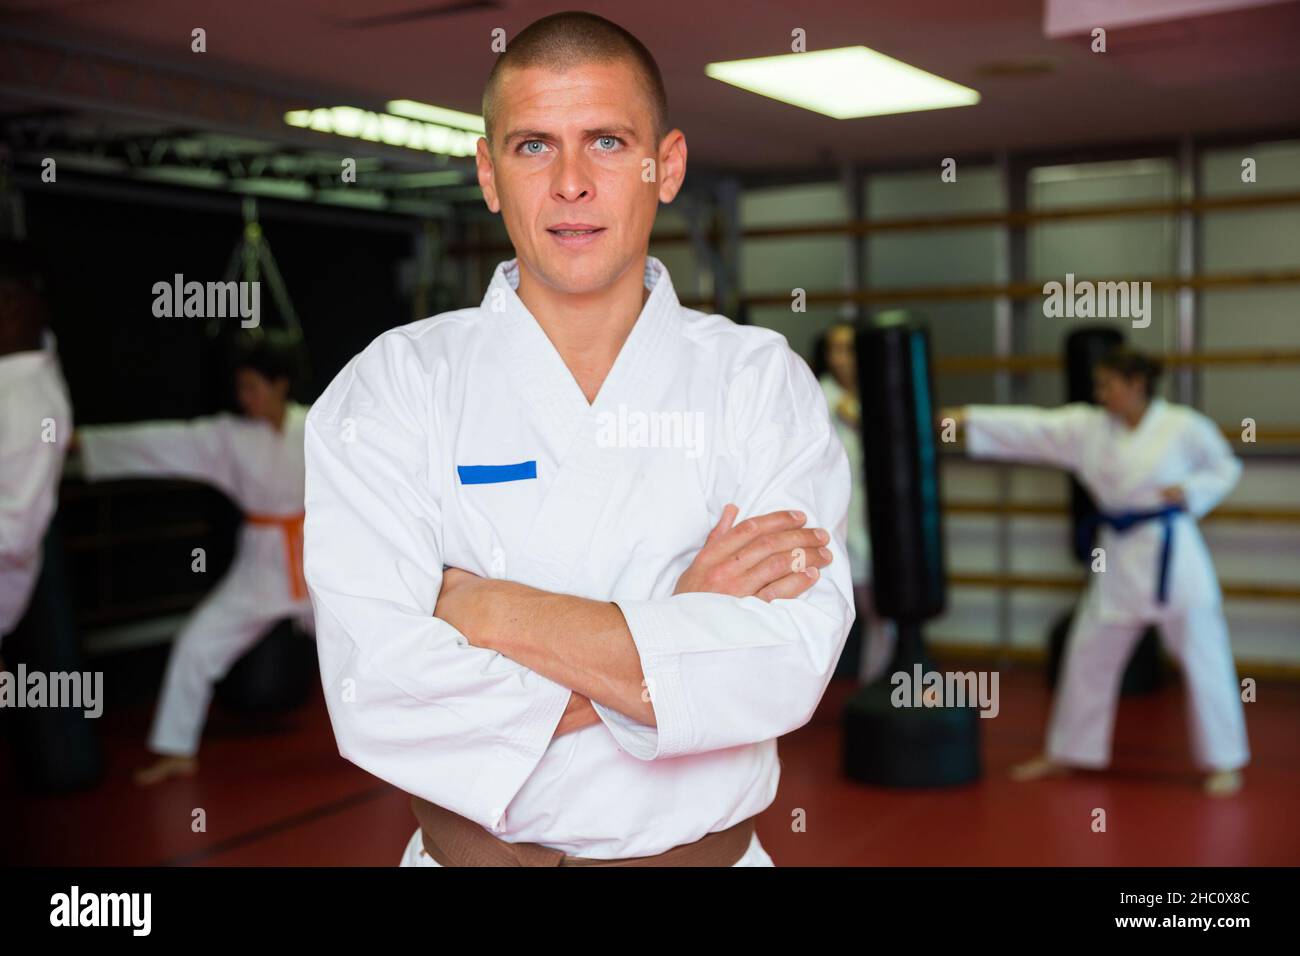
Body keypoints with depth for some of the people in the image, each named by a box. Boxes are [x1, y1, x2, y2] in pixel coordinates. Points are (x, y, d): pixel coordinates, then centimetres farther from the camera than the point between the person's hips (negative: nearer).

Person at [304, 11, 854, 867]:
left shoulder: (761, 380, -7)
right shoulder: (393, 385, -9)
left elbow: (794, 664, -19)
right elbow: (374, 694, -20)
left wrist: (495, 611, -21)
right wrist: (685, 637, -20)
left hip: (711, 846, 1)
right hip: (473, 847, -1)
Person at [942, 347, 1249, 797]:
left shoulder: (1185, 427, -9)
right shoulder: (1086, 426, 0)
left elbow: (1225, 468, 3)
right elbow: (1030, 428, -6)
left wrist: (1190, 492, -15)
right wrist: (969, 417, -14)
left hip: (1173, 554, -4)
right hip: (1118, 557, 5)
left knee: (1202, 657, 0)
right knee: (1088, 656, 12)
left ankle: (1224, 762, 16)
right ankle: (1065, 752, 27)